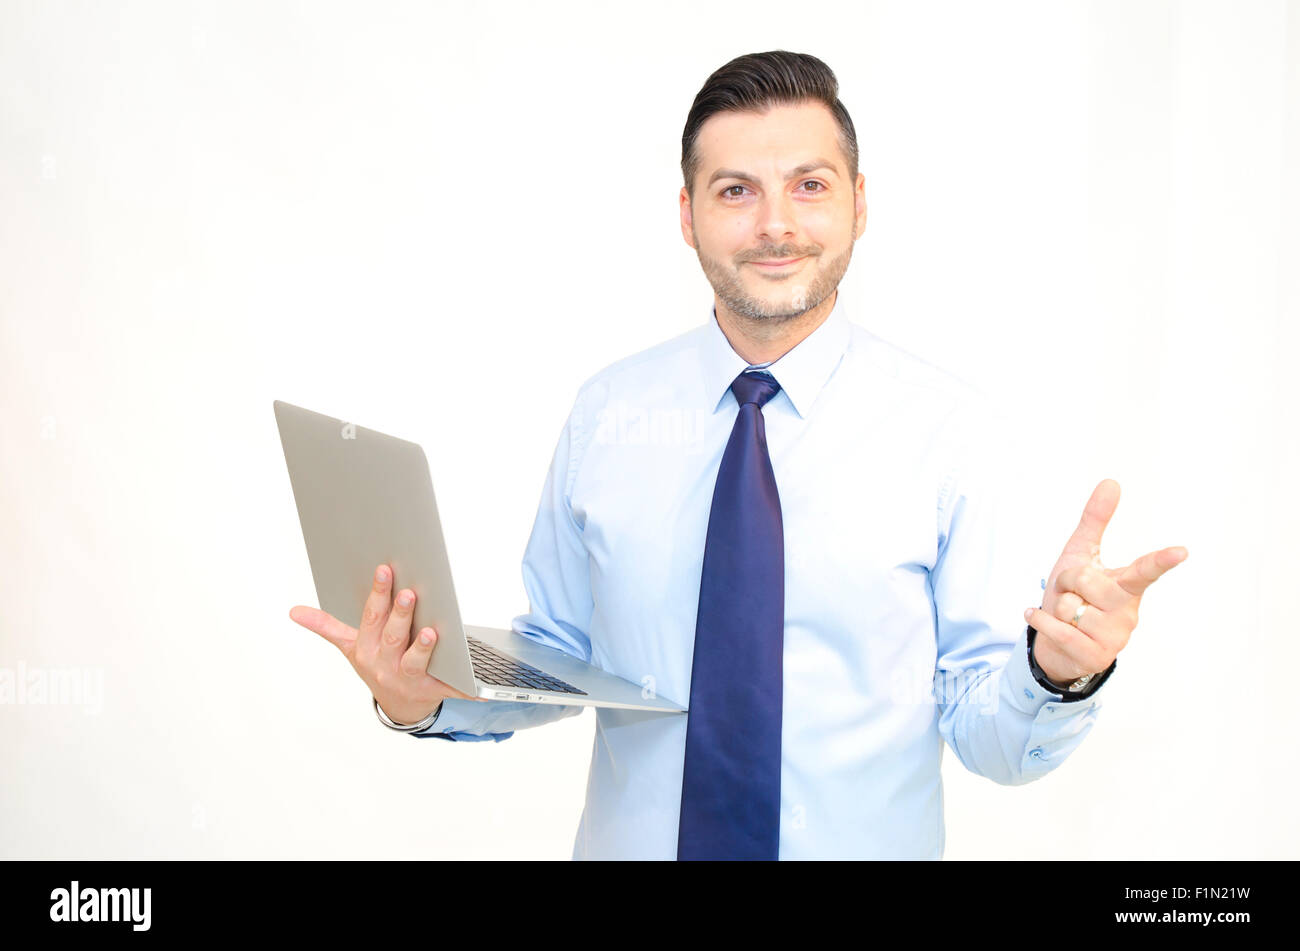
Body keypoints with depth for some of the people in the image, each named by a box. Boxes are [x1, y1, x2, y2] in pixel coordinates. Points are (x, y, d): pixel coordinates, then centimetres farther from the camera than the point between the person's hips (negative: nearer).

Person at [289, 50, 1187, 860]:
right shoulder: (606, 413, -4)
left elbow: (989, 737, -10)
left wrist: (1062, 670, -29)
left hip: (869, 843, -1)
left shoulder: (948, 422, -11)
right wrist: (424, 698, -14)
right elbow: (557, 658, 3)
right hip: (633, 839, 2)